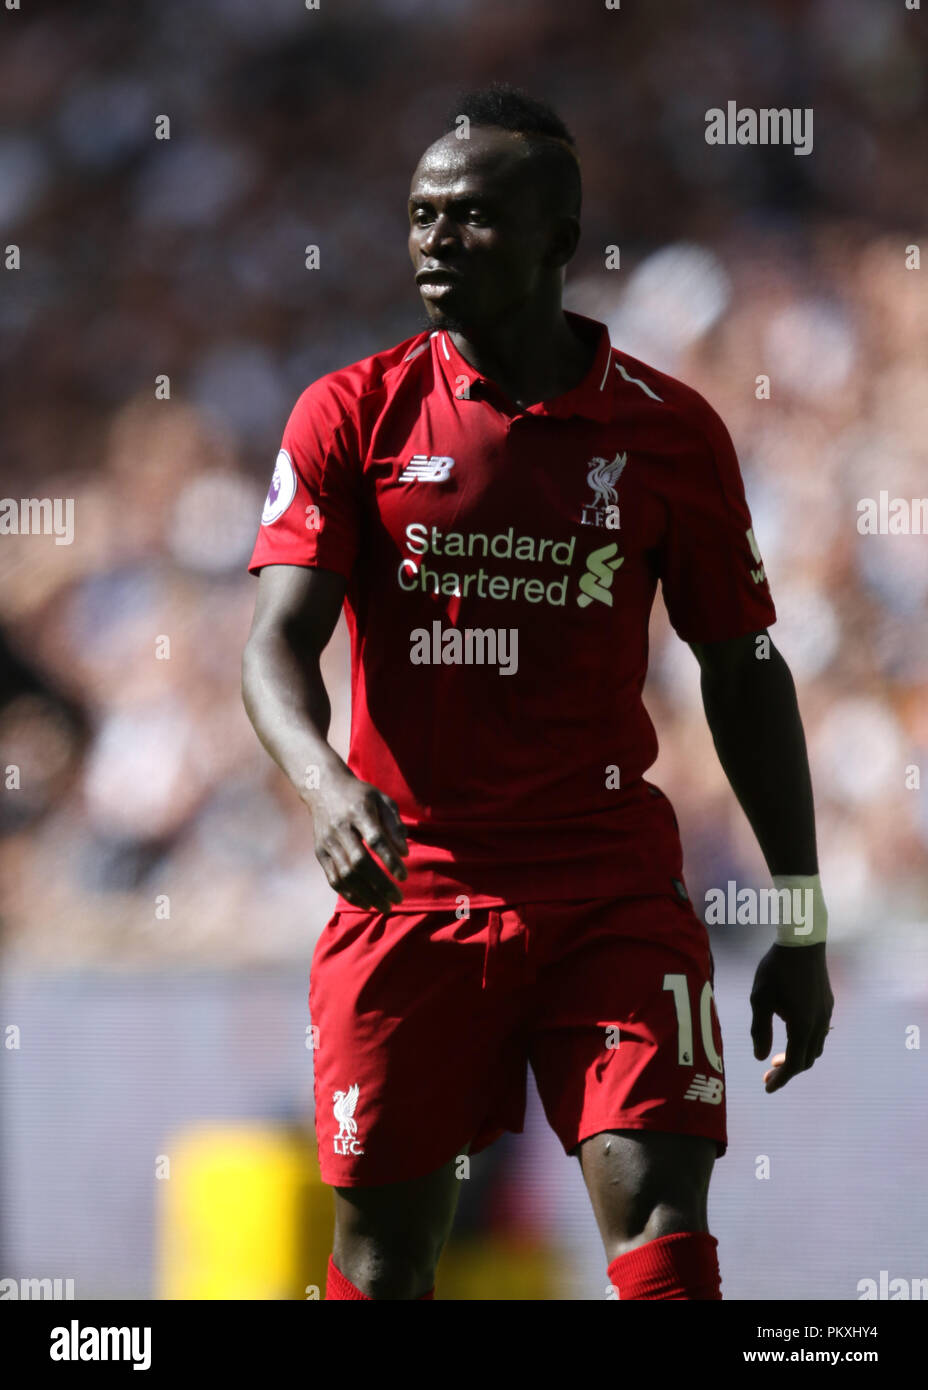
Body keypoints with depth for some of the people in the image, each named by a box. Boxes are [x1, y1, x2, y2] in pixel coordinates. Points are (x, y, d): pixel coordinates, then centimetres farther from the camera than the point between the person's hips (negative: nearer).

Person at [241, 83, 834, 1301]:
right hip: (406, 882, 1)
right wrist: (327, 784, -28)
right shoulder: (353, 414, 1)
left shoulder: (669, 432, 3)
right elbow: (279, 640, -6)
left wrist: (801, 925, 8)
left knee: (659, 1210, -15)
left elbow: (745, 675, 10)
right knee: (386, 1238, 5)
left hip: (612, 885, 0)